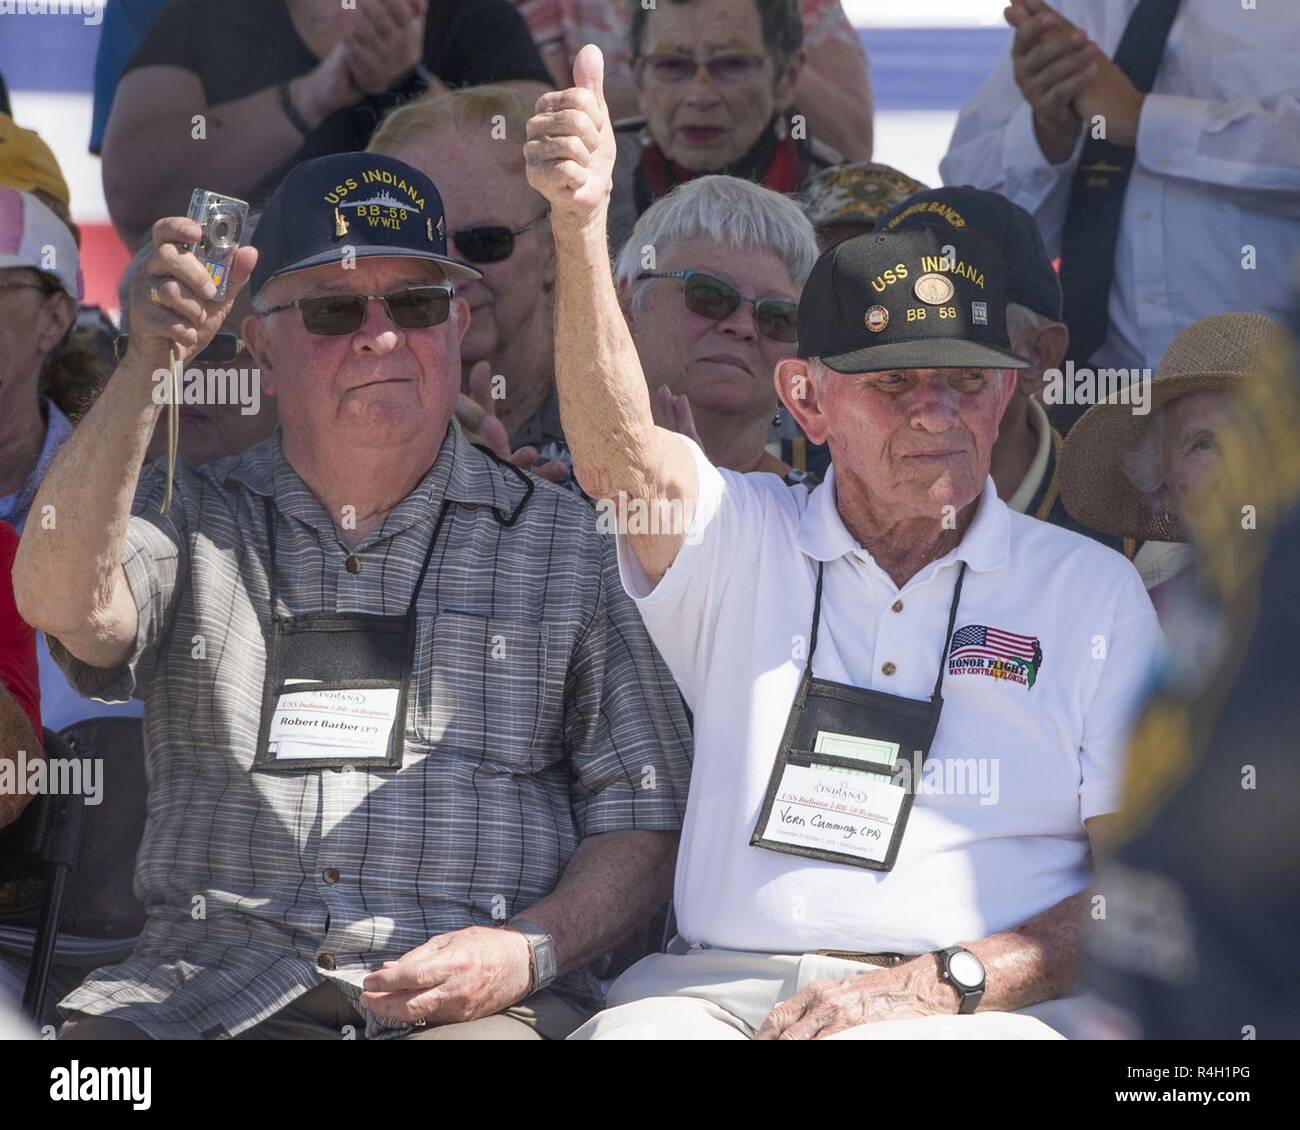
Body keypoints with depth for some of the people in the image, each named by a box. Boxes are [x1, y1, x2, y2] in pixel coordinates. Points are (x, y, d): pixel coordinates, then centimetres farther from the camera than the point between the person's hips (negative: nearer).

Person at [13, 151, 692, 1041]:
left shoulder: (560, 542, 14)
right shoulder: (194, 521, 16)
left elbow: (645, 817, 11)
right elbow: (65, 604, -7)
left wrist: (528, 952, -8)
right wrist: (148, 367, -16)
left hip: (472, 1000, -1)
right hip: (212, 987, 1)